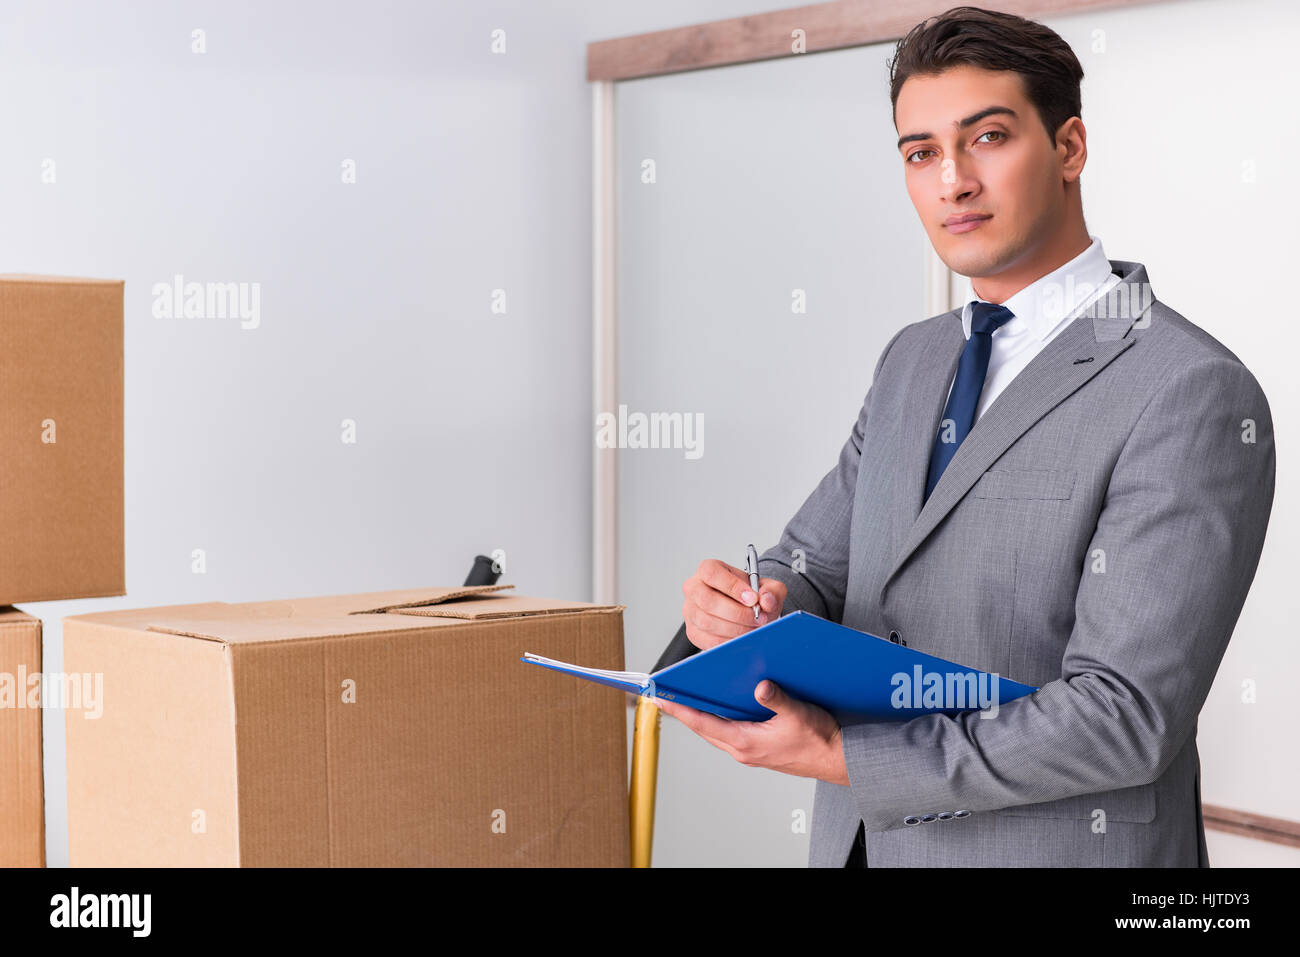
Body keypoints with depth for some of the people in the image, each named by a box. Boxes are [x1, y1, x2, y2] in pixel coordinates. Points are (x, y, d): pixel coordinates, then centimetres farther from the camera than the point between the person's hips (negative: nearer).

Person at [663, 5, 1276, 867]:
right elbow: (818, 563, 9)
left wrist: (842, 758, -23)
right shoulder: (911, 360, 8)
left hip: (1054, 844, -6)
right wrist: (749, 609, -14)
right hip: (864, 836, 7)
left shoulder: (1192, 395, -17)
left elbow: (1126, 714, -22)